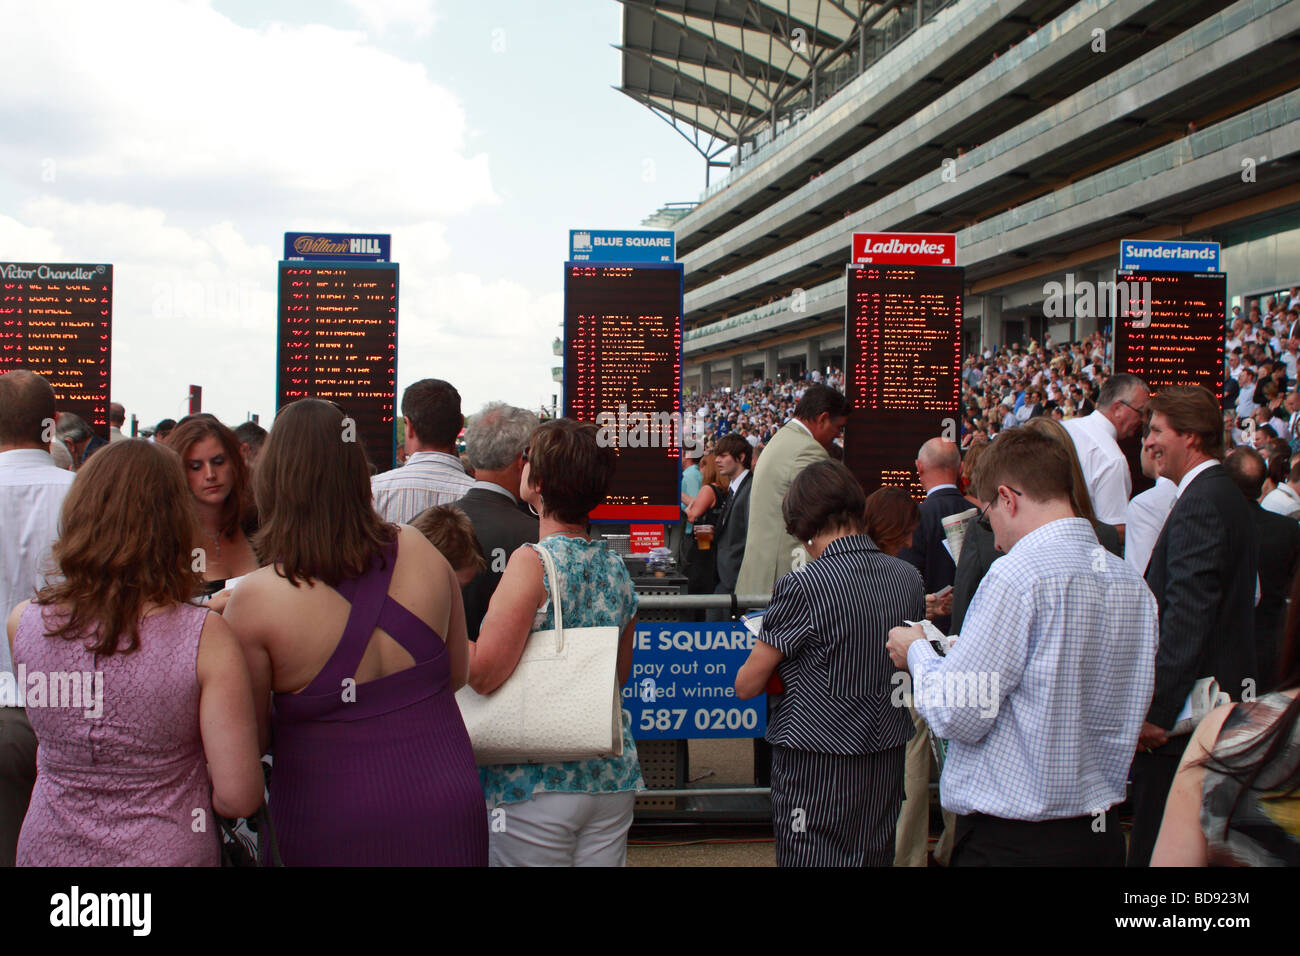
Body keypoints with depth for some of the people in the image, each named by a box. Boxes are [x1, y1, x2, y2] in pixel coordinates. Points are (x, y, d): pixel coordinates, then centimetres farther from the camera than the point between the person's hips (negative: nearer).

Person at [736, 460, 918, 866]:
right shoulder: (908, 577, 1)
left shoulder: (805, 585, -17)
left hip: (818, 770, -6)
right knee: (874, 856, 17)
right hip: (887, 761, 6)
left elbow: (747, 686, -10)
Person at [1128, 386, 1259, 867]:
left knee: (1156, 848, -4)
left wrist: (1156, 709, -21)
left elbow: (1187, 615, -24)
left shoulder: (1200, 504, -18)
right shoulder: (1224, 496, 15)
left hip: (1187, 714, -11)